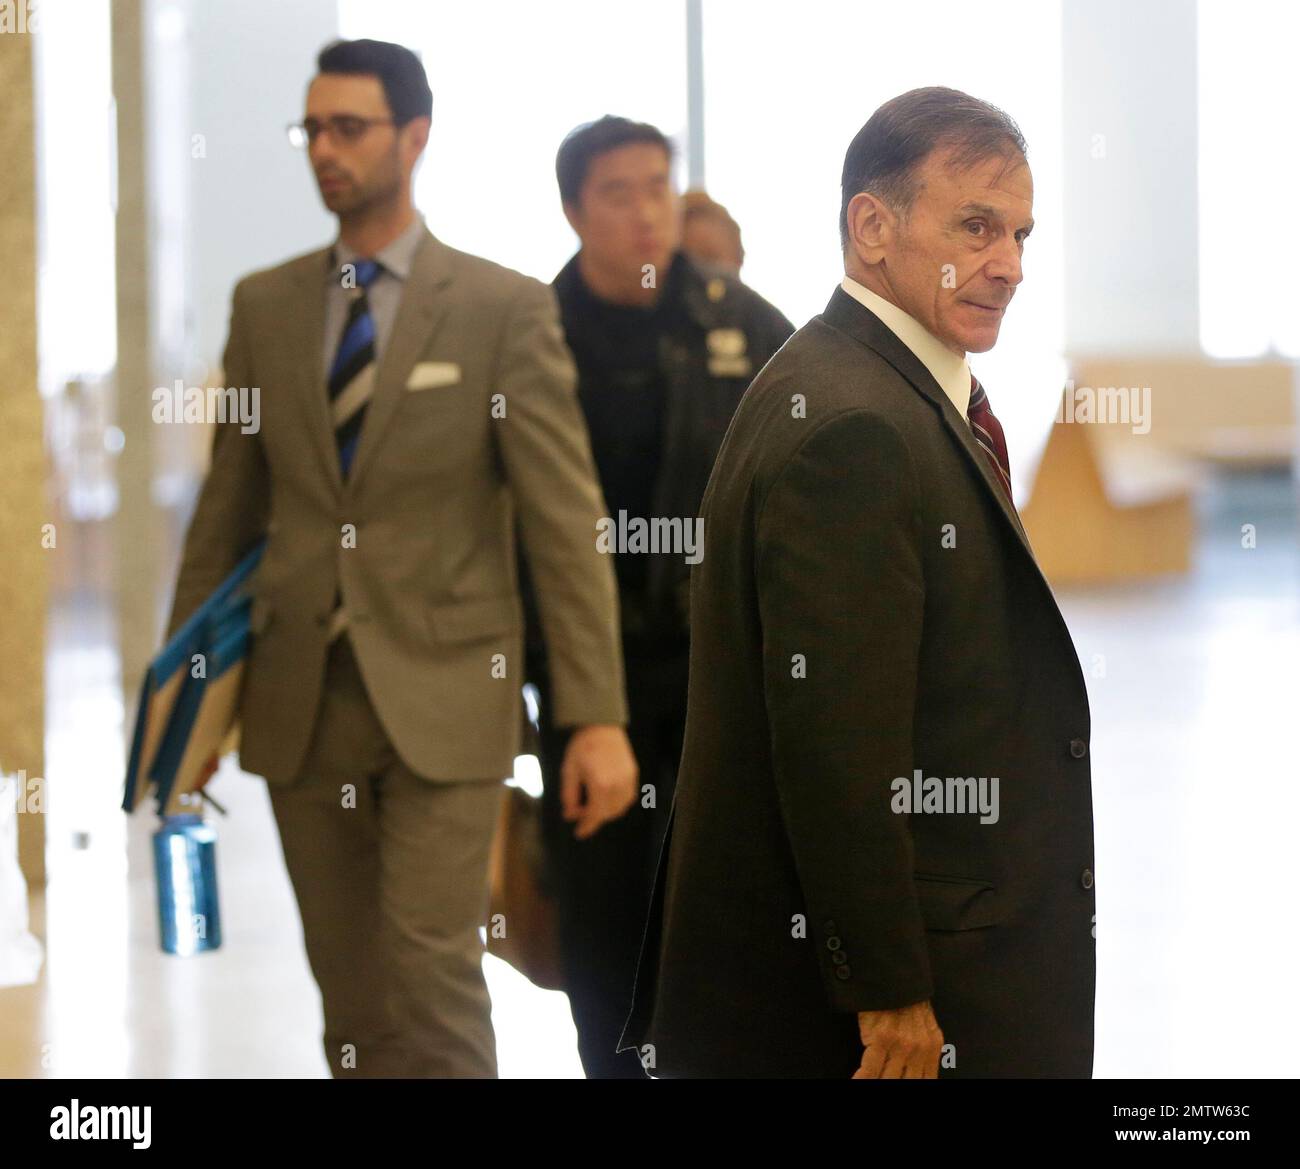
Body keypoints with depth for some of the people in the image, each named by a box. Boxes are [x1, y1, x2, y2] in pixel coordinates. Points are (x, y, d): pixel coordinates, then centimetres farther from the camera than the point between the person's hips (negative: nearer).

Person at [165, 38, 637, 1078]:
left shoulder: (506, 308, -3)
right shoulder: (264, 304, 8)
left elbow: (566, 521, -6)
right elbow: (227, 511, 13)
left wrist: (598, 716, -12)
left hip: (439, 695, -4)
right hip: (300, 702, 4)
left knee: (432, 980, -10)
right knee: (350, 995, 9)